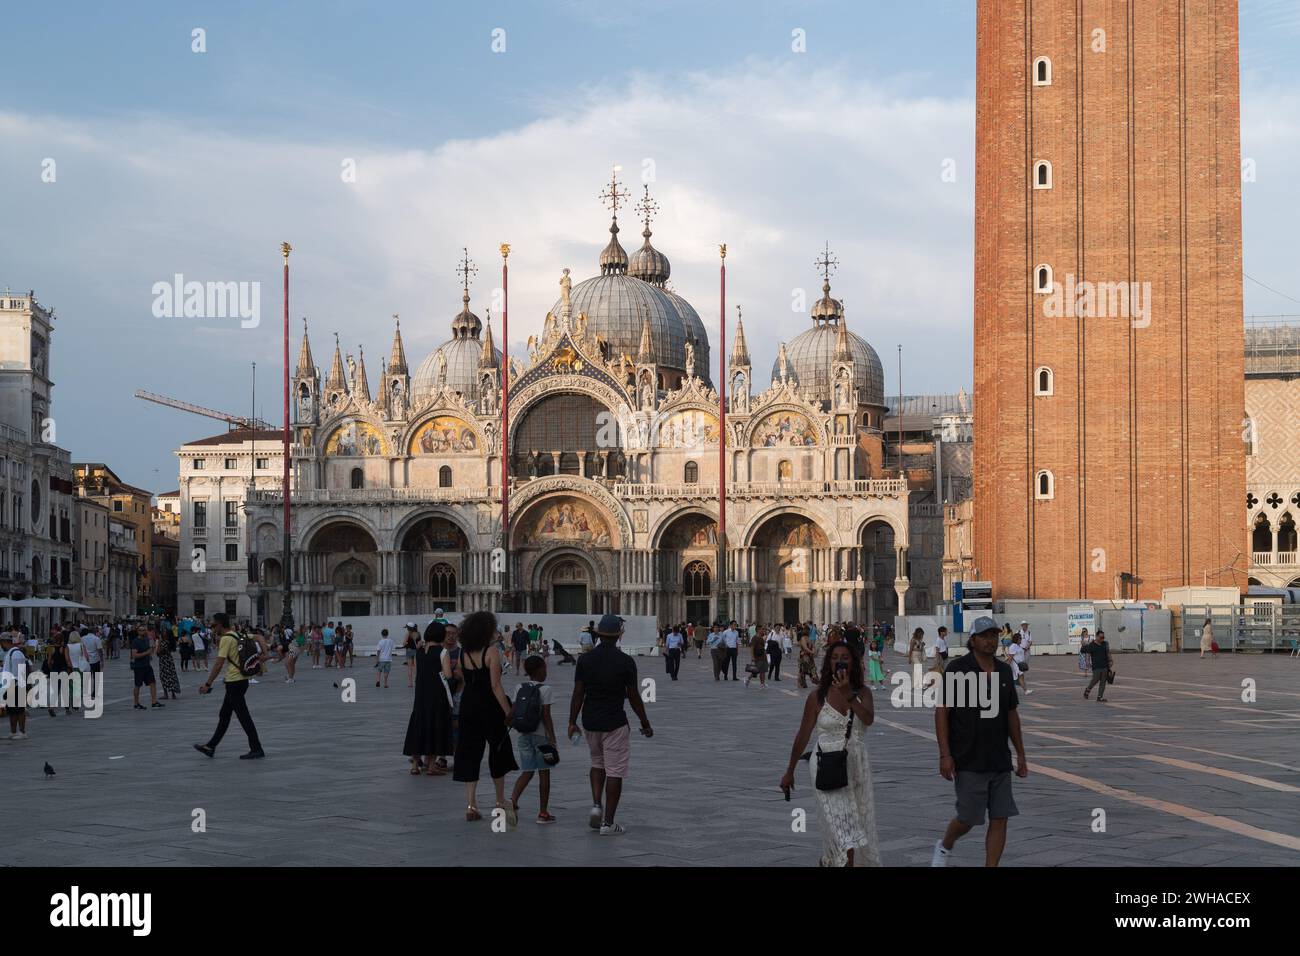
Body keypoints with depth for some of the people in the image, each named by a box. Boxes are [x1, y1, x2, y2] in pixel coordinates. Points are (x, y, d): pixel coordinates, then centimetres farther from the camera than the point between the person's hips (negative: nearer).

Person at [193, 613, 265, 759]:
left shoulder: (226, 639, -15)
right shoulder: (238, 635, 11)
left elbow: (218, 664, -20)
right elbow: (259, 638, 13)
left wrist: (208, 684, -15)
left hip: (234, 682, -10)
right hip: (240, 680, 10)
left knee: (243, 716, -4)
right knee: (224, 715, 16)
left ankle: (256, 750, -1)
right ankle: (211, 747, 24)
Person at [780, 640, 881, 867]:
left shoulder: (862, 694, 2)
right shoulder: (818, 697, -4)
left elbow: (868, 719, -19)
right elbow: (803, 735, 3)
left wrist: (848, 694, -30)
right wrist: (789, 771, 8)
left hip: (857, 767, 4)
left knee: (860, 828, 14)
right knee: (844, 834, -13)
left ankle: (827, 860, 37)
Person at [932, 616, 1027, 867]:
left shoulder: (1004, 671, 9)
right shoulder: (957, 669, -8)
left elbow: (1012, 714, 17)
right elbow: (941, 711, -9)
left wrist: (1020, 754, 15)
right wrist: (945, 754, -15)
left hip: (1000, 760, 5)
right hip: (969, 762, -5)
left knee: (1000, 819, 0)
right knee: (968, 819, -1)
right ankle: (944, 846, 29)